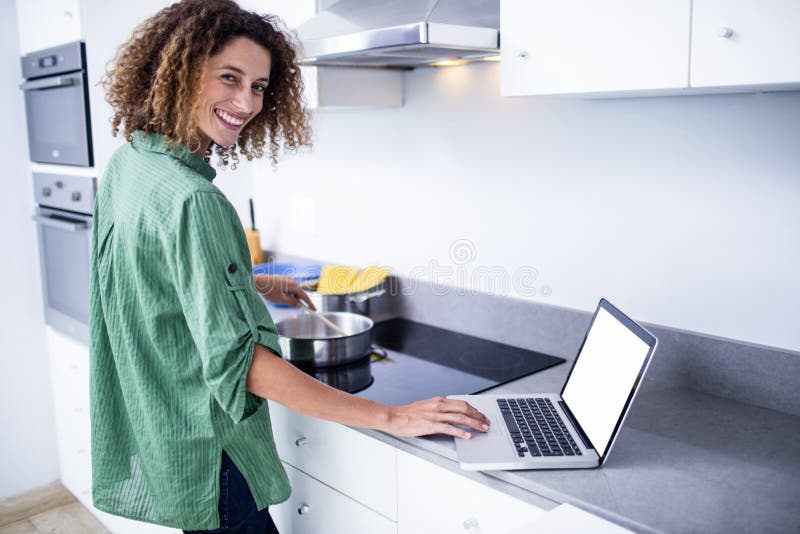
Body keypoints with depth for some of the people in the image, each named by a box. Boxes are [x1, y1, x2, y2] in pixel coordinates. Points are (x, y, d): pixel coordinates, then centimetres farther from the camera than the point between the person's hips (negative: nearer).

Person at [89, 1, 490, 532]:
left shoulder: (127, 161, 1)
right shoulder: (192, 200, -28)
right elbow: (234, 358, -31)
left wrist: (250, 284, 15)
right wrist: (390, 418, -30)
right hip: (202, 454, -9)